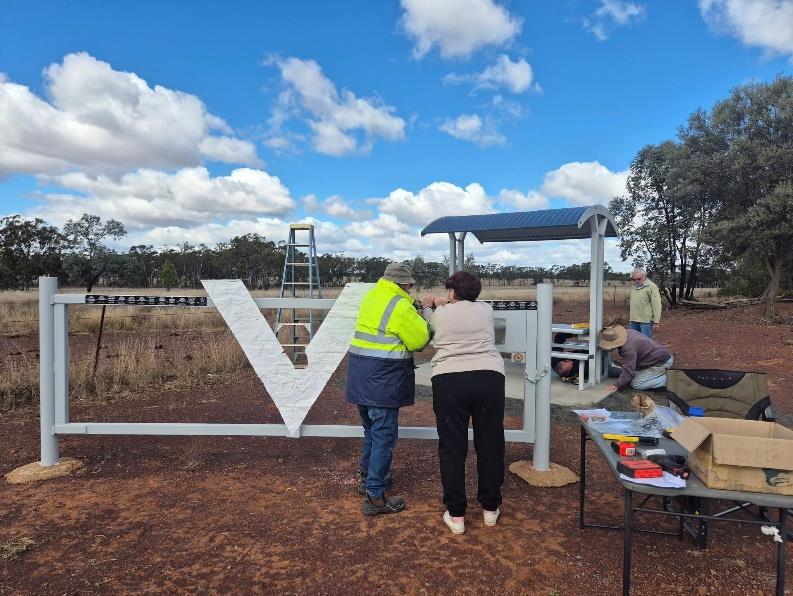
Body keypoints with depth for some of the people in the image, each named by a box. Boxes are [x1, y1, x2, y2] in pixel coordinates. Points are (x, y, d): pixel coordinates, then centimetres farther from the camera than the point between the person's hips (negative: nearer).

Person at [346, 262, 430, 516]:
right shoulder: (401, 306, -14)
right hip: (383, 377, -9)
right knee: (384, 435, -1)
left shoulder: (370, 297, 10)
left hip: (360, 374, 9)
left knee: (372, 429, 24)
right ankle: (375, 497, 4)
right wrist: (419, 317, 9)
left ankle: (368, 475, 38)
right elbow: (419, 340, -9)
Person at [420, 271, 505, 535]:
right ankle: (490, 508, 27)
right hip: (489, 378, 2)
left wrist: (429, 307, 49)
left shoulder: (440, 313, 10)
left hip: (449, 381, -1)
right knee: (489, 444, 13)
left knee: (452, 447, 8)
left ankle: (455, 514, 16)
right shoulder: (486, 309, 14)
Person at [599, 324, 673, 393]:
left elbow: (628, 372, -25)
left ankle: (667, 379, -9)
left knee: (636, 384, -13)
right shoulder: (628, 332, -3)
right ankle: (662, 373, 13)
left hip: (661, 362, -10)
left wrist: (616, 385, -16)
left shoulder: (628, 348, -31)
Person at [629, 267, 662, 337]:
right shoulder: (633, 287, 15)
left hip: (646, 321, -7)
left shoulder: (651, 286, -7)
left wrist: (656, 322, -15)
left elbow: (656, 305, -12)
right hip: (633, 321, 7)